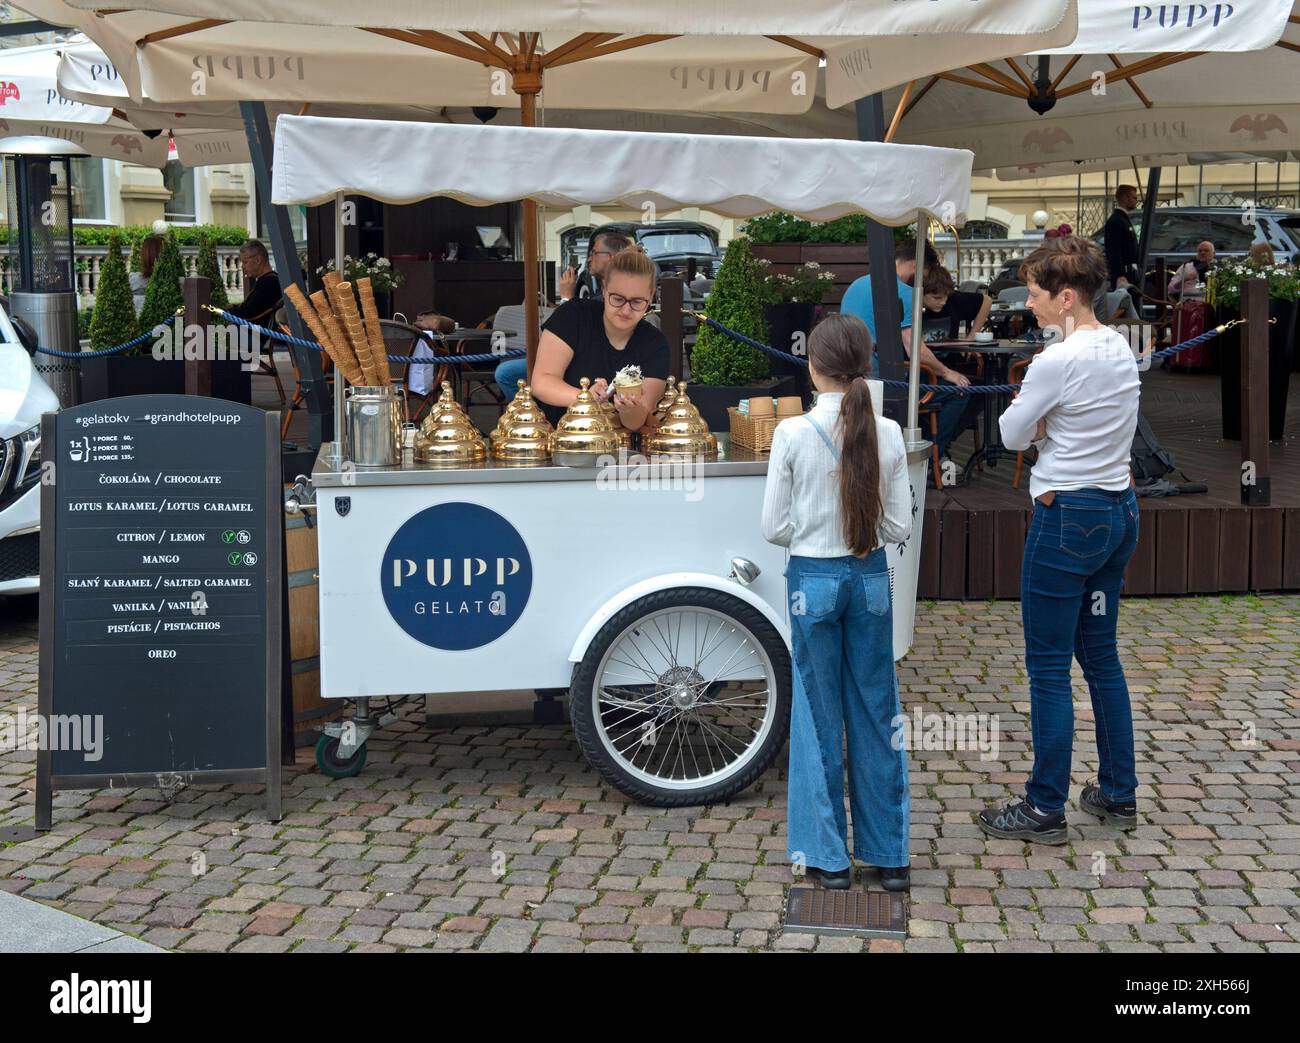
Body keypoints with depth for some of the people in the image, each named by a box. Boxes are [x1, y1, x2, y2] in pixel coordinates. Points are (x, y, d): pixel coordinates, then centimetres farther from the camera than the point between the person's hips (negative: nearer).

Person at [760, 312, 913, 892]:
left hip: (814, 580, -2)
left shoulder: (793, 433, -12)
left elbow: (775, 527, -8)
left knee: (819, 715, 10)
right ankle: (889, 854, 21)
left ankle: (829, 855, 17)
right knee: (876, 714, 13)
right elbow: (899, 525, -1)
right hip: (871, 579, 3)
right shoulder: (887, 433, -5)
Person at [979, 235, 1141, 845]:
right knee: (1100, 655, 17)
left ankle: (1046, 810, 8)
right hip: (1120, 509, 9)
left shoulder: (1054, 363, -20)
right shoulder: (1121, 349, 8)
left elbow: (1012, 435, -8)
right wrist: (1044, 421, -1)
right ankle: (1118, 795, 26)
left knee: (1048, 666, 0)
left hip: (1068, 519, -9)